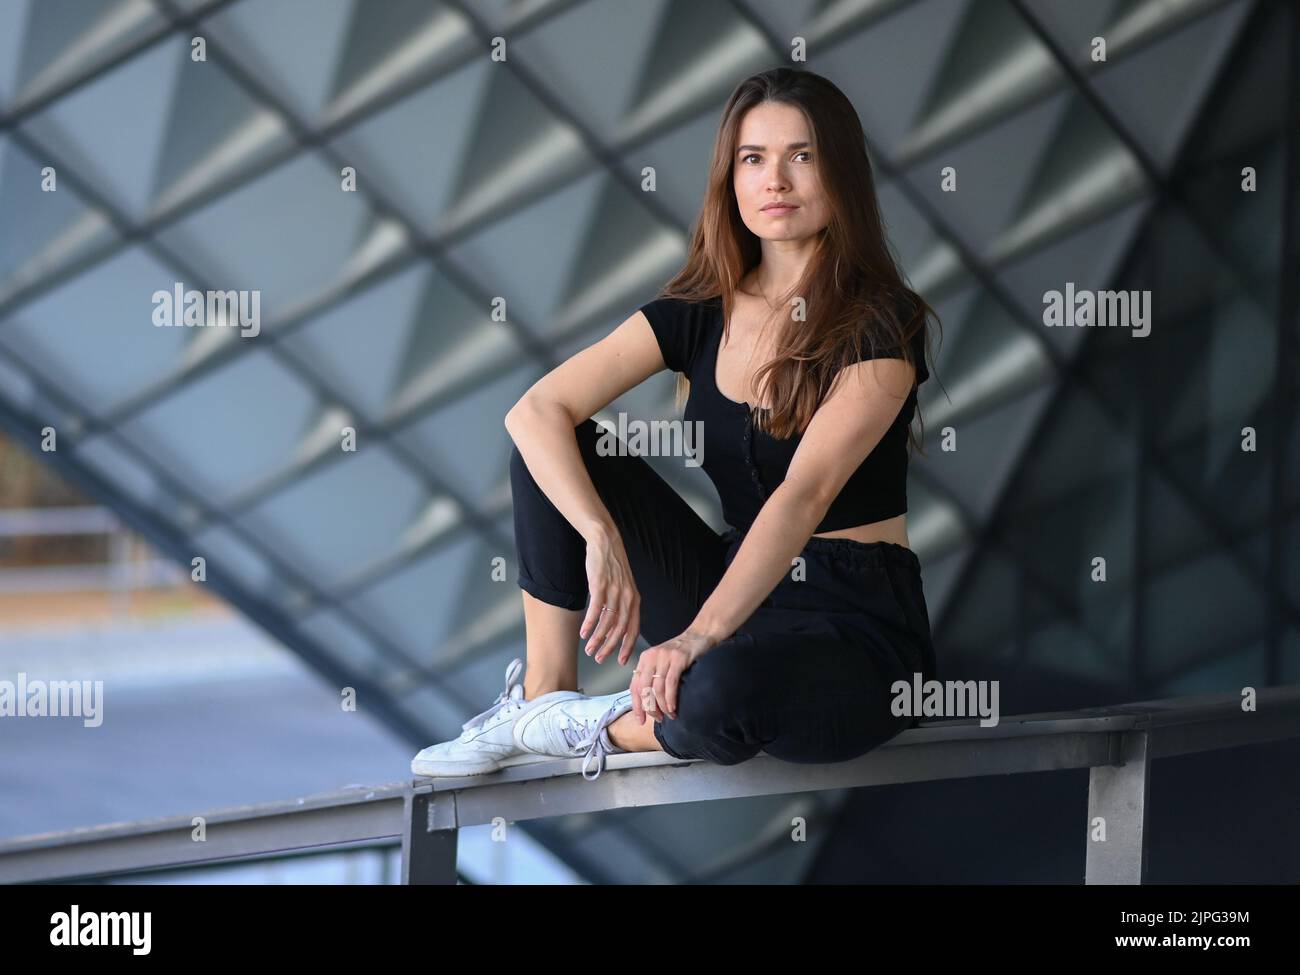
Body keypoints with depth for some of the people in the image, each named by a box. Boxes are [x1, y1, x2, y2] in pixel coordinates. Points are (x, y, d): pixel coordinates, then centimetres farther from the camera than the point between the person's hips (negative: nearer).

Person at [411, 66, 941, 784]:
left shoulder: (881, 322, -13)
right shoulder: (699, 314, 3)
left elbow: (806, 492, -26)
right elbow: (536, 411, -9)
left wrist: (701, 635, -38)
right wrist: (602, 536, -29)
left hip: (856, 623, -5)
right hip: (735, 586, 6)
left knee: (721, 692, -40)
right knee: (555, 453, -8)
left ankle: (598, 730, -6)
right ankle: (543, 695, -4)